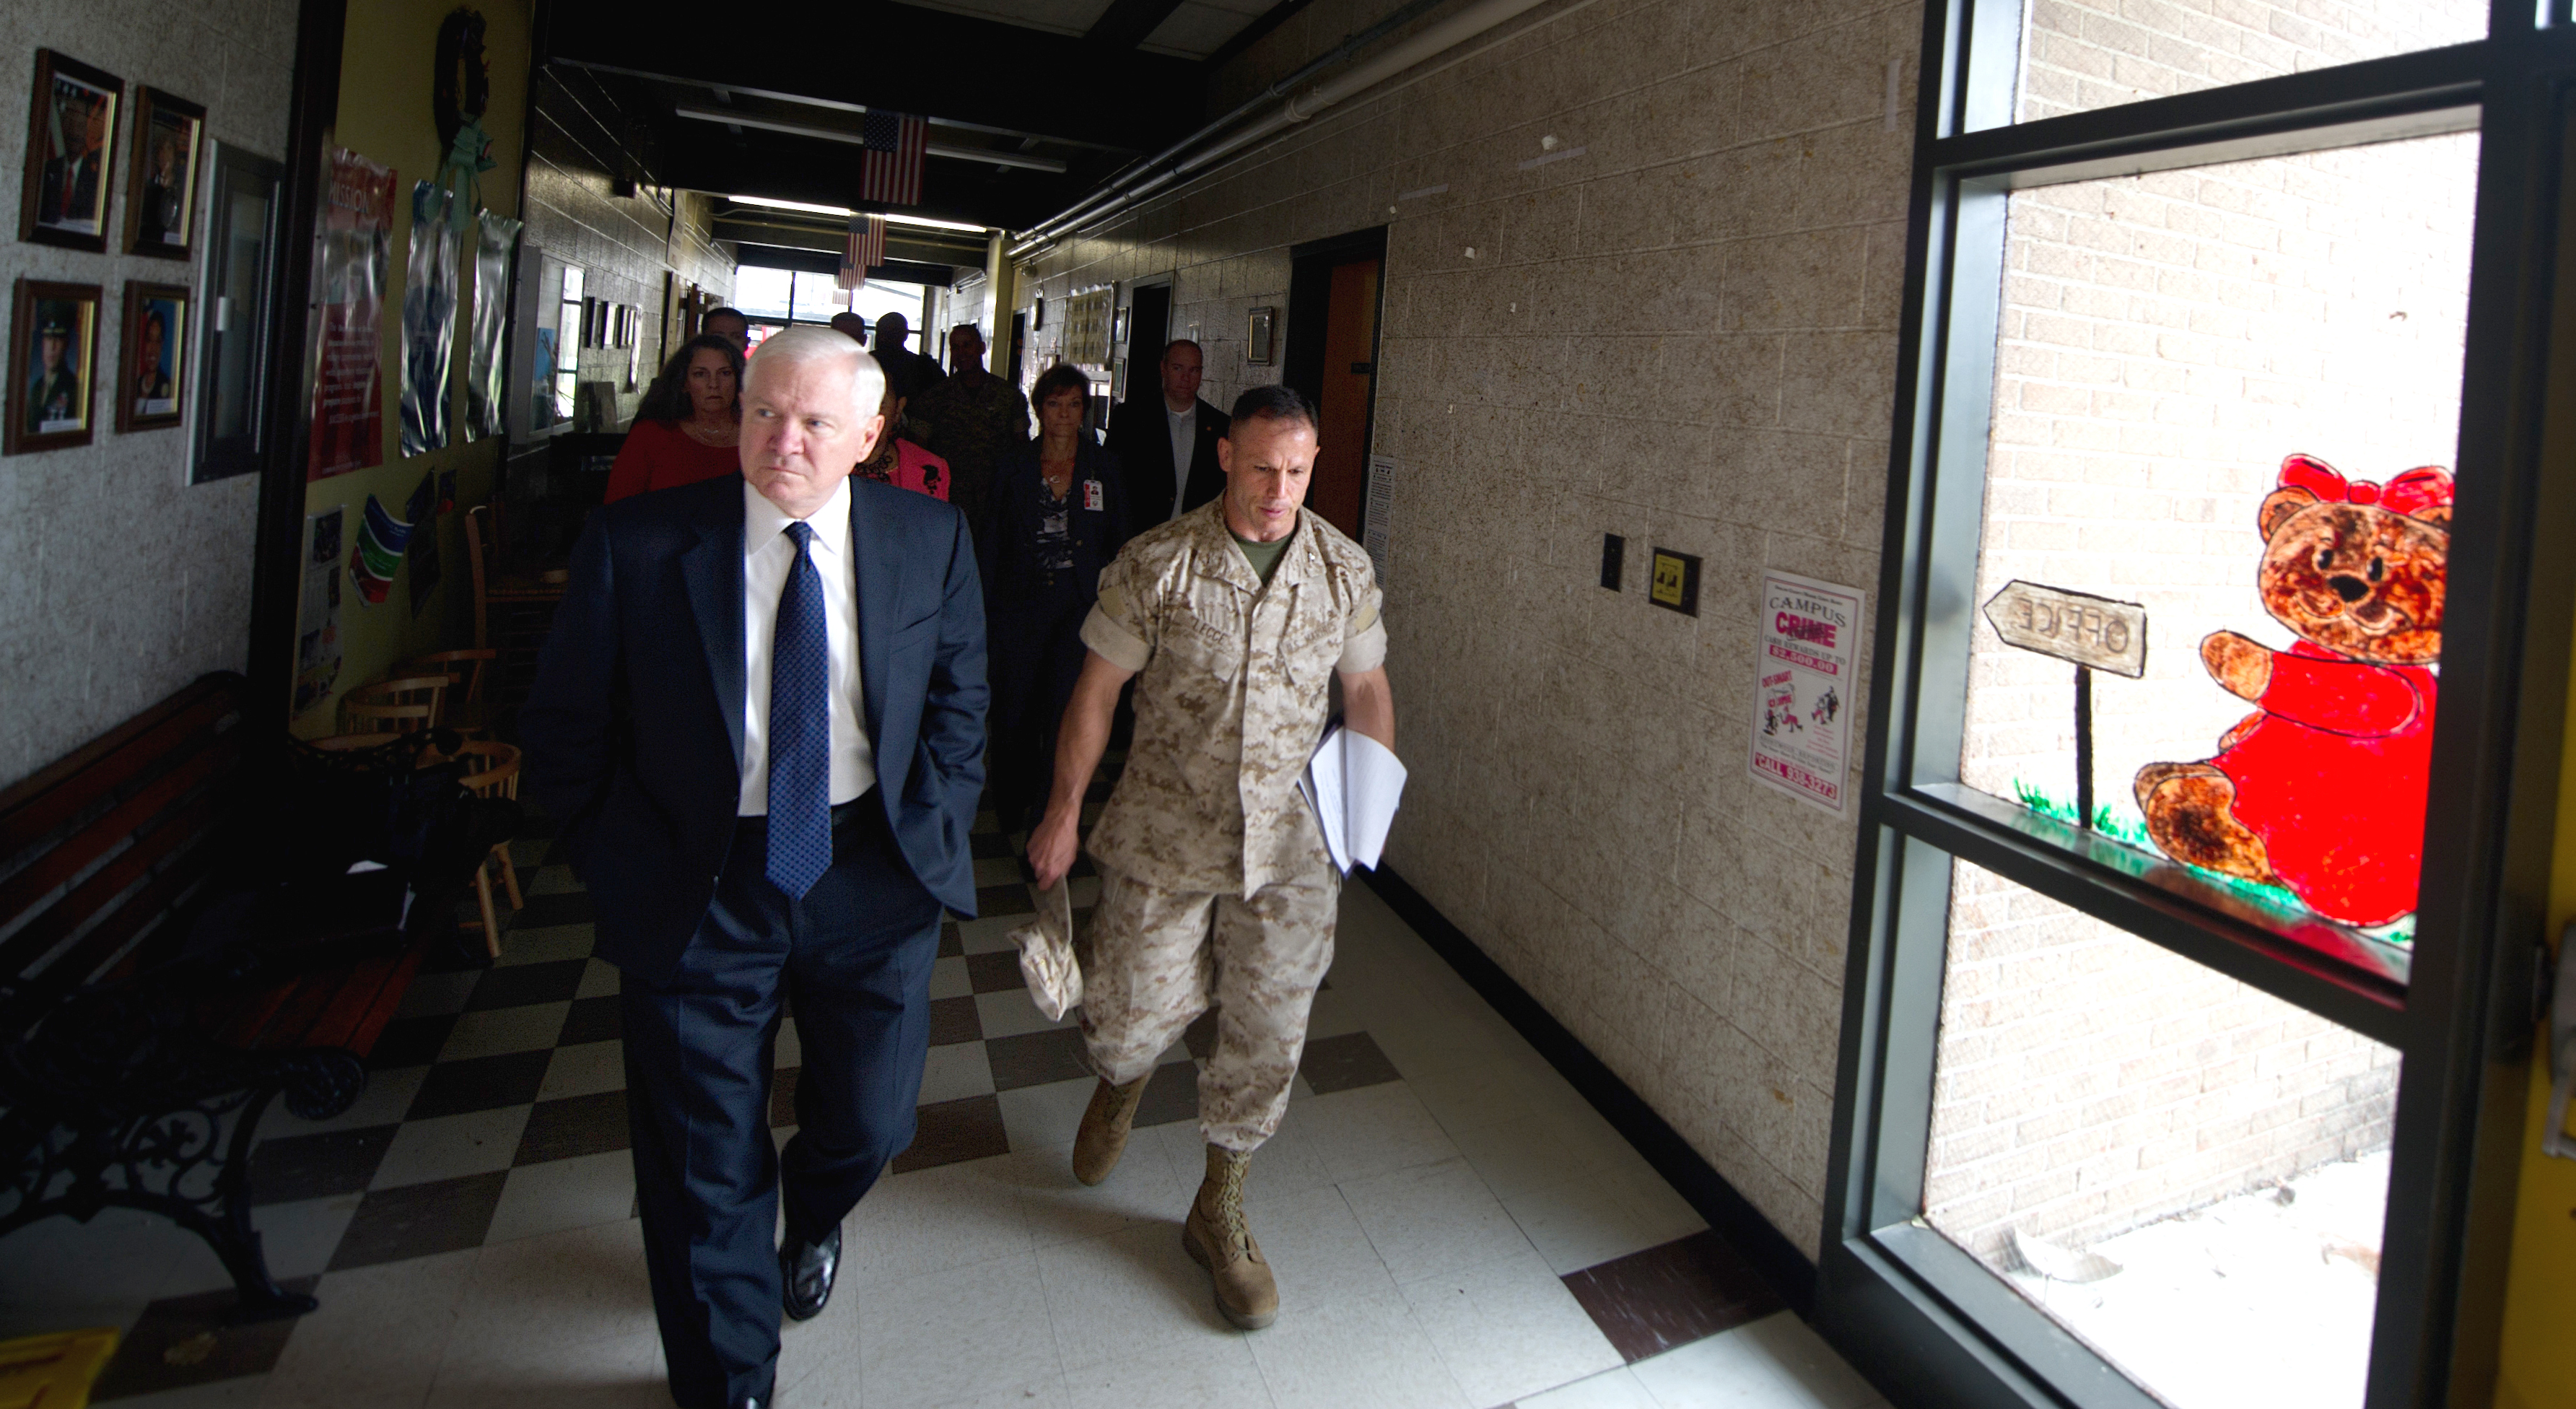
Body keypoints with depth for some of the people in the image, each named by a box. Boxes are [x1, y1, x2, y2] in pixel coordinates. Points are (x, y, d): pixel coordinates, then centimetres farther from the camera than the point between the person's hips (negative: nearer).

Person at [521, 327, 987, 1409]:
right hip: (698, 889, -1)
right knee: (705, 1168, 9)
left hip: (870, 875, 2)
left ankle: (812, 1221, 53)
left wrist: (929, 835, -2)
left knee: (870, 1120, 13)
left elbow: (958, 700, 7)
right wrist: (620, 865, -4)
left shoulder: (931, 540, -2)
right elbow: (564, 732, -1)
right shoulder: (636, 546, -8)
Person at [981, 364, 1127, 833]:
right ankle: (1012, 815, 22)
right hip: (1021, 603, 2)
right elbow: (994, 543, 8)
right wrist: (986, 610, 3)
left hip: (1079, 603, -1)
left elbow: (1119, 542, 6)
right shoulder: (1014, 469, 7)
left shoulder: (1104, 468, 5)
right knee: (1014, 710, 4)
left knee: (1062, 703, -13)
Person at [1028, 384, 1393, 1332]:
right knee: (1137, 1009, 7)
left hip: (1291, 840, 2)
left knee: (1267, 1032, 6)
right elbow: (1098, 687, -2)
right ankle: (1124, 1078, 48)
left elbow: (1368, 689, 10)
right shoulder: (1157, 564, -9)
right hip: (1166, 834, -2)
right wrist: (1065, 810, 0)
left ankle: (1218, 1210, 29)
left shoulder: (1346, 569, -1)